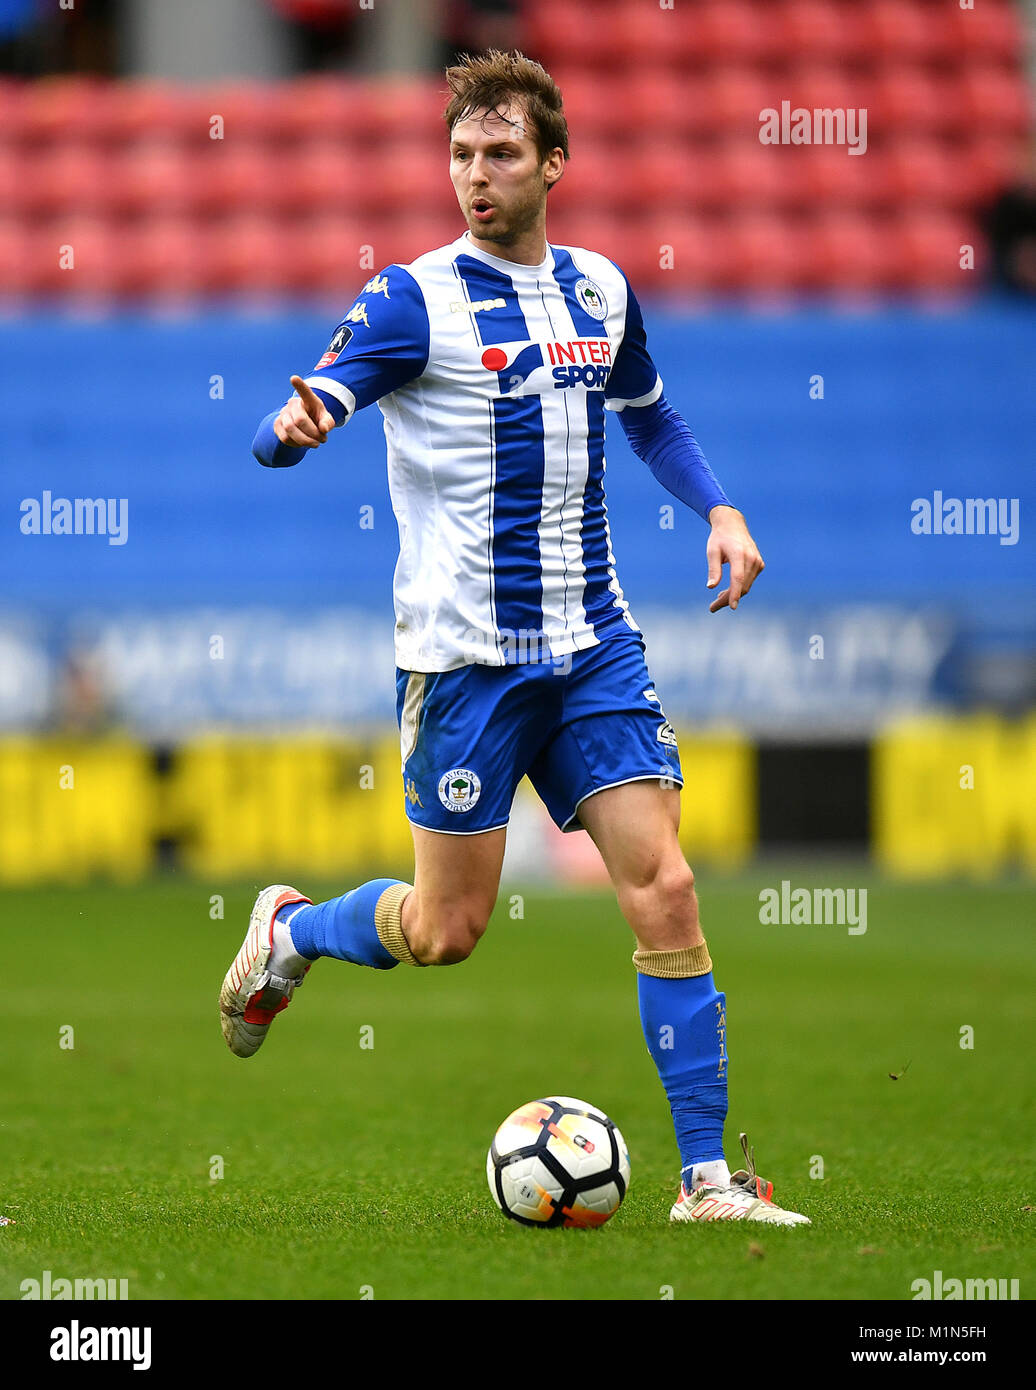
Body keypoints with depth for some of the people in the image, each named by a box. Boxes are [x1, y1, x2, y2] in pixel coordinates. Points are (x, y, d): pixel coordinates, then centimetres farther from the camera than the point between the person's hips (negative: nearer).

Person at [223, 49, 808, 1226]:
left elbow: (650, 415, 28)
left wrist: (718, 509, 11)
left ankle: (708, 1176, -3)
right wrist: (296, 425, -42)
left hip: (592, 644, 4)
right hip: (464, 653, -4)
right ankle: (287, 930, 33)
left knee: (663, 889, -7)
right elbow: (290, 427, -18)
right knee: (446, 931, 0)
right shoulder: (416, 298, -8)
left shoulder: (600, 290, 9)